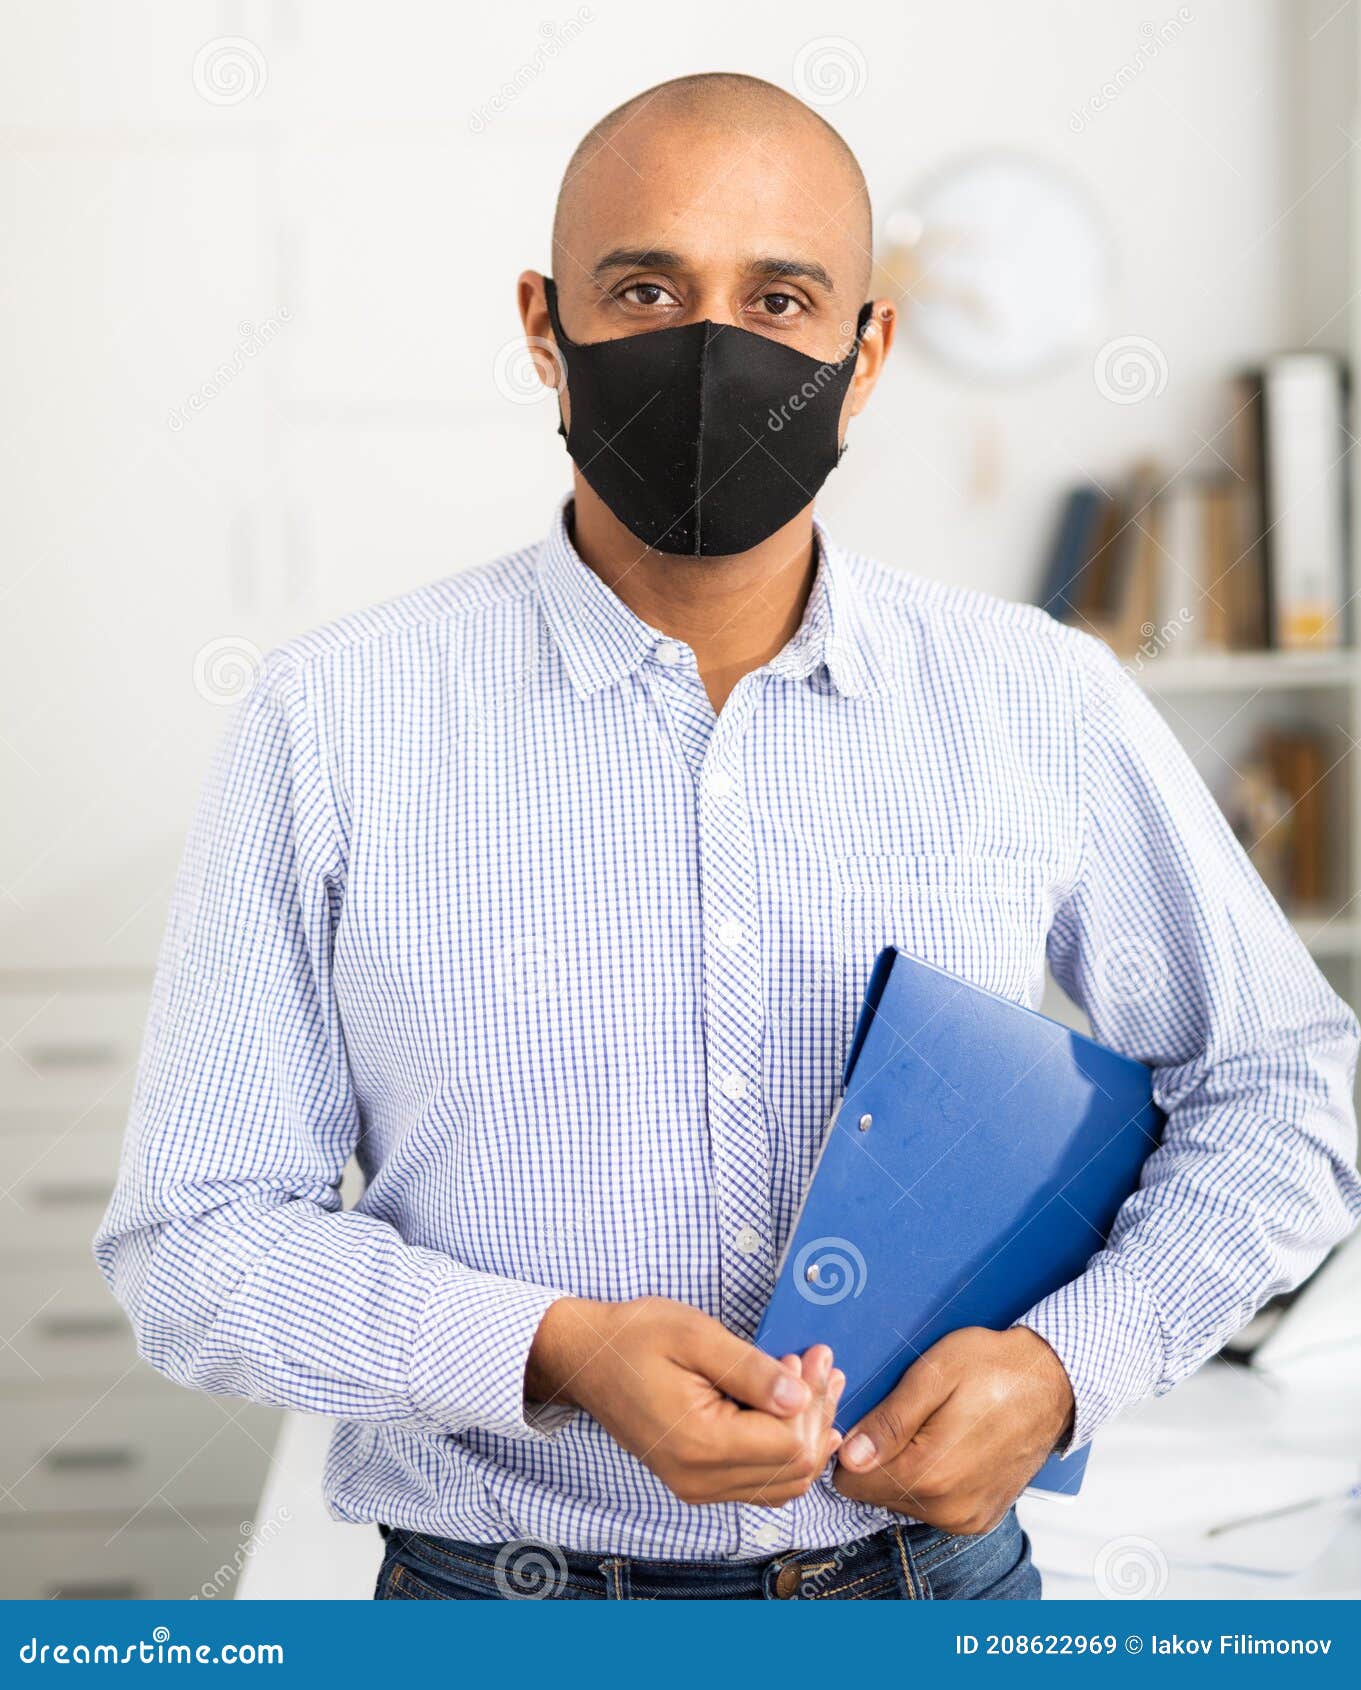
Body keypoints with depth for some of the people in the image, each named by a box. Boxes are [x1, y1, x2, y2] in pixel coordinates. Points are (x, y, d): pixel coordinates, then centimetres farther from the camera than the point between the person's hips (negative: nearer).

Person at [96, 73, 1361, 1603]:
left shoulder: (1046, 705, -2)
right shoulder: (333, 729, -8)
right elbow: (195, 1239, -7)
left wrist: (1064, 1364, -9)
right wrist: (553, 1353, -22)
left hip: (933, 1574, 2)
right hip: (504, 1592, -1)